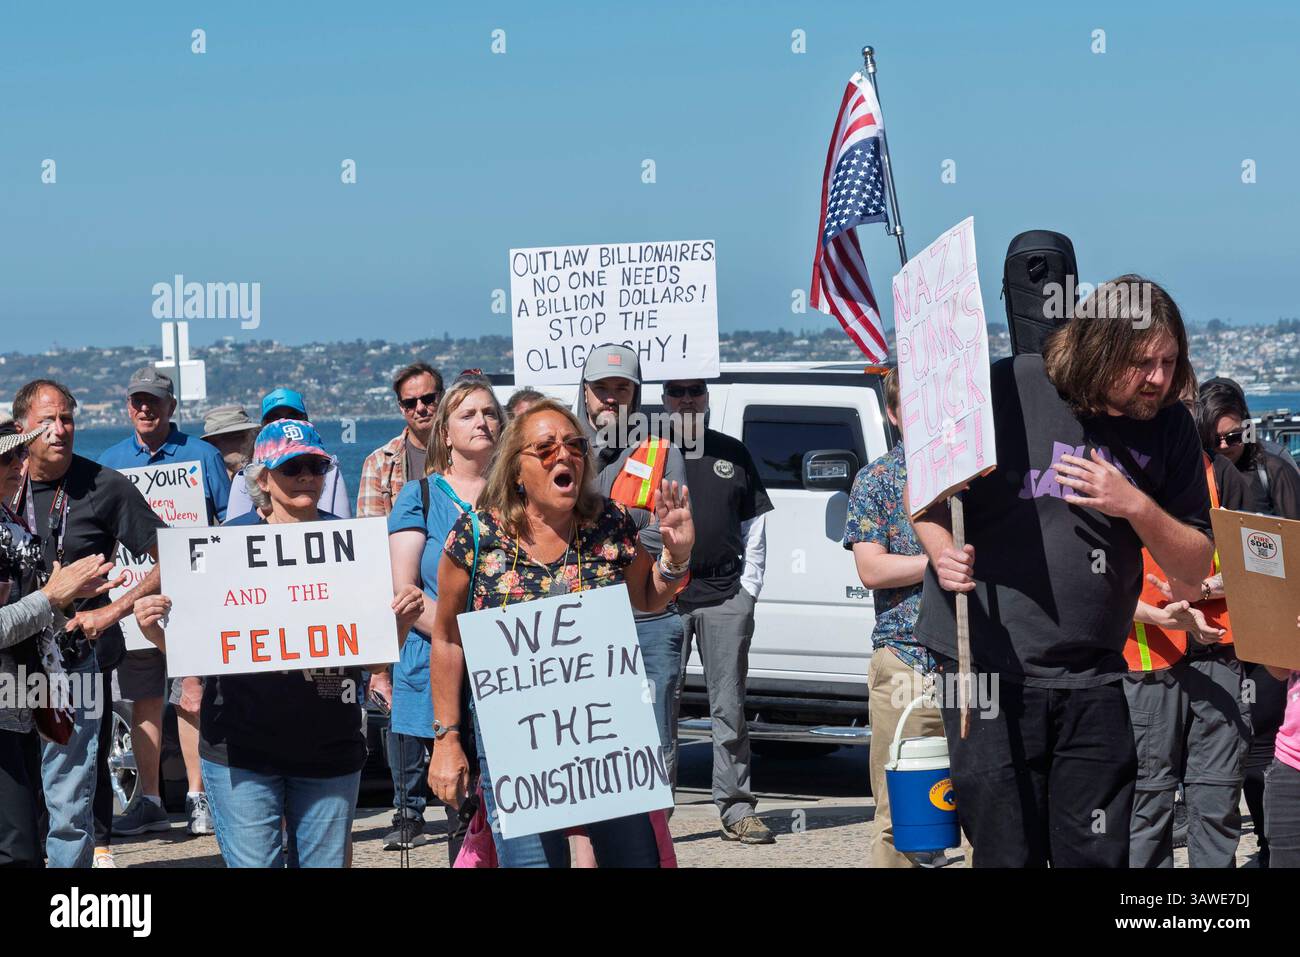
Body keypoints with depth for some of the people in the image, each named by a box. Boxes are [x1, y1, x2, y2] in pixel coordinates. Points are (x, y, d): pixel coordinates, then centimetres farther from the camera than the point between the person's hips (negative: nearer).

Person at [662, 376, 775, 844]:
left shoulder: (733, 454, 14)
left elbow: (754, 521, 16)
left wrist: (749, 585, 7)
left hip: (726, 596, 2)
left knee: (729, 705, 4)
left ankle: (736, 809, 7)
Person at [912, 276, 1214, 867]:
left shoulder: (1169, 427, 3)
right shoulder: (1008, 390, -8)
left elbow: (1195, 565, 7)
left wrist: (1137, 507, -11)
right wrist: (942, 553, -13)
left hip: (1092, 679, 3)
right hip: (991, 666, -3)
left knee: (1098, 854, 4)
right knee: (1008, 853, 0)